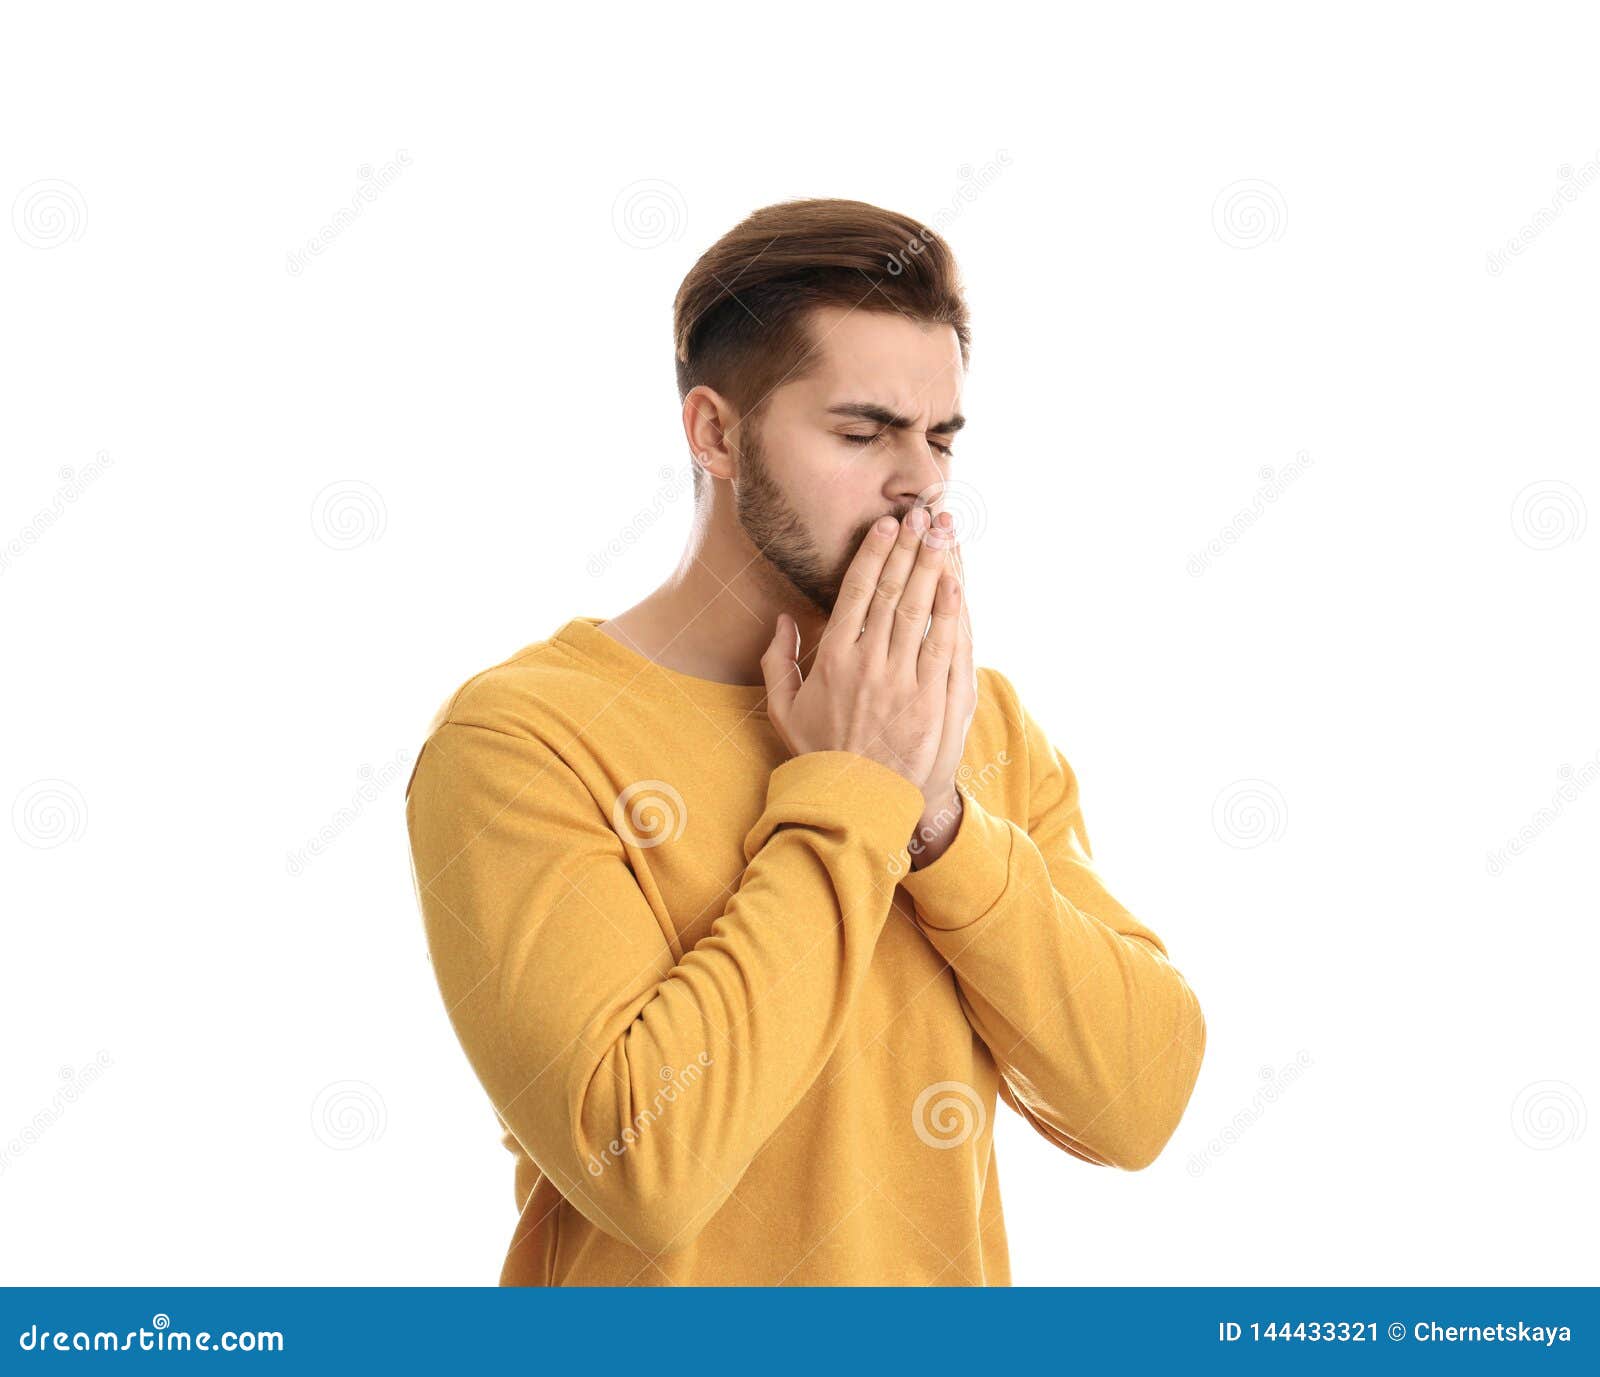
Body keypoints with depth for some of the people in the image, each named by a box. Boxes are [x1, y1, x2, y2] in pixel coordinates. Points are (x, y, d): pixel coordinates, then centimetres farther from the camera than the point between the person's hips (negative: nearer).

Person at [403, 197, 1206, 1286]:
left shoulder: (985, 720, -1)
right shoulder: (518, 738, -16)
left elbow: (1138, 1109, -8)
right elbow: (646, 1166, -25)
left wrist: (937, 817, -18)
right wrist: (850, 799, -21)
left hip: (947, 1267, 4)